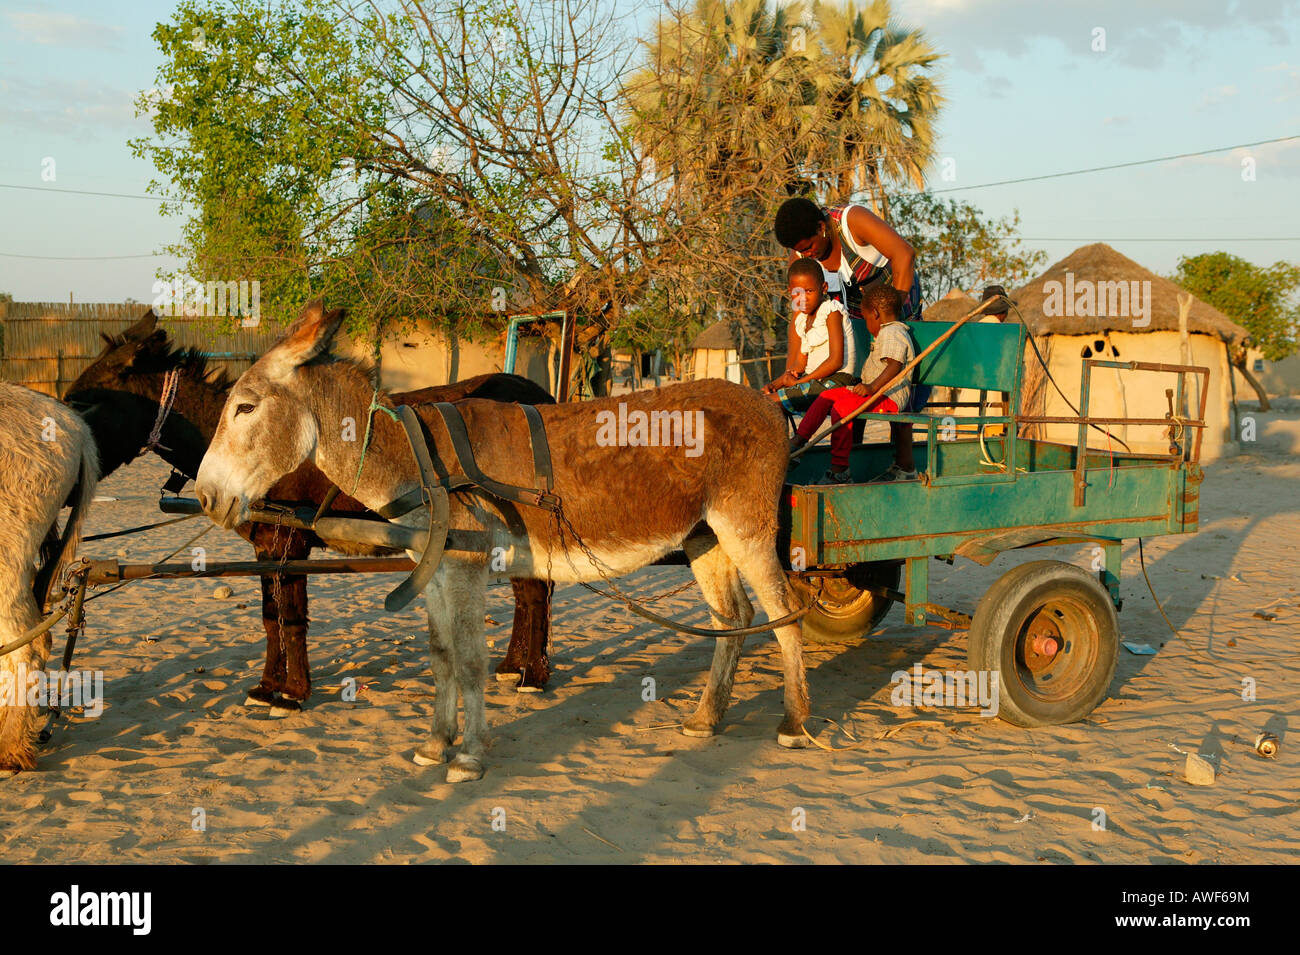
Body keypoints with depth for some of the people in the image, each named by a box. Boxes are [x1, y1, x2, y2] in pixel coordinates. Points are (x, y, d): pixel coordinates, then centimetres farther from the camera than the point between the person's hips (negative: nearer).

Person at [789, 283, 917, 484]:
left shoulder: (892, 333, -12)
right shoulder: (889, 332, 23)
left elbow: (895, 364, -28)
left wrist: (872, 387, -35)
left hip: (888, 397, -12)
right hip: (874, 391, 12)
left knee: (841, 407, -30)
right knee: (826, 396, 7)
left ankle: (839, 471, -28)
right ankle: (798, 441, 3)